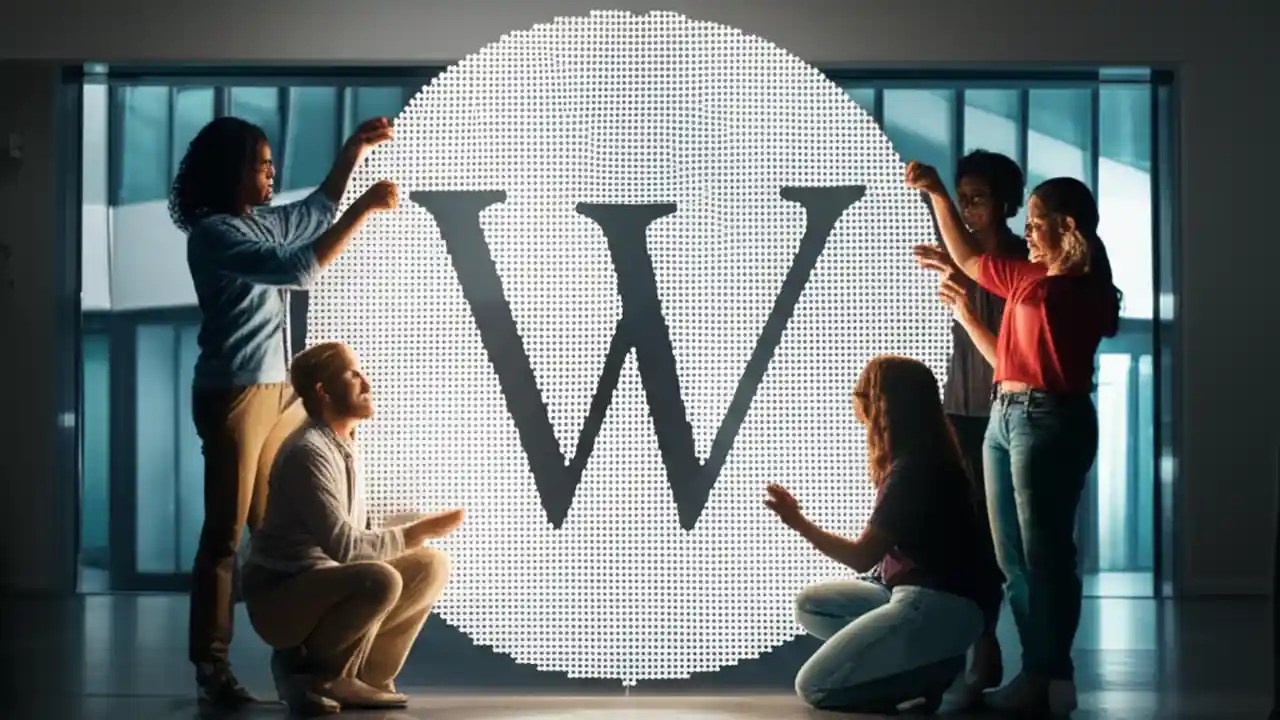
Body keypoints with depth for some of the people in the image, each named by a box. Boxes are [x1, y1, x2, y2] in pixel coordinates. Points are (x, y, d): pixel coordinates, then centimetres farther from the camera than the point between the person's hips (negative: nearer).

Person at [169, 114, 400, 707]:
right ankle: (211, 665, -3)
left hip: (276, 390, 8)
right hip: (233, 394, -8)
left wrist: (353, 150, 19)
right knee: (225, 532, -6)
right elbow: (299, 269, -25)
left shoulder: (260, 223, 11)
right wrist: (366, 208, -22)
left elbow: (316, 212, 30)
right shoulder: (213, 234, -15)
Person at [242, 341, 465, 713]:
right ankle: (305, 667, -11)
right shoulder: (308, 452, -20)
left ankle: (364, 675, 5)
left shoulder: (344, 444, 11)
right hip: (280, 597, -9)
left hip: (325, 586, 9)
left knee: (433, 565, 3)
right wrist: (417, 532, -19)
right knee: (380, 581, -34)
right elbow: (343, 545, -26)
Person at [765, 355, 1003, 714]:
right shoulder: (924, 458, 12)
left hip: (941, 607, -10)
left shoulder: (912, 469, -18)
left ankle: (935, 671, -6)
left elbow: (863, 556, -12)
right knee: (810, 604, 16)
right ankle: (920, 661, 3)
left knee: (813, 686, -10)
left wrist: (798, 522, -3)